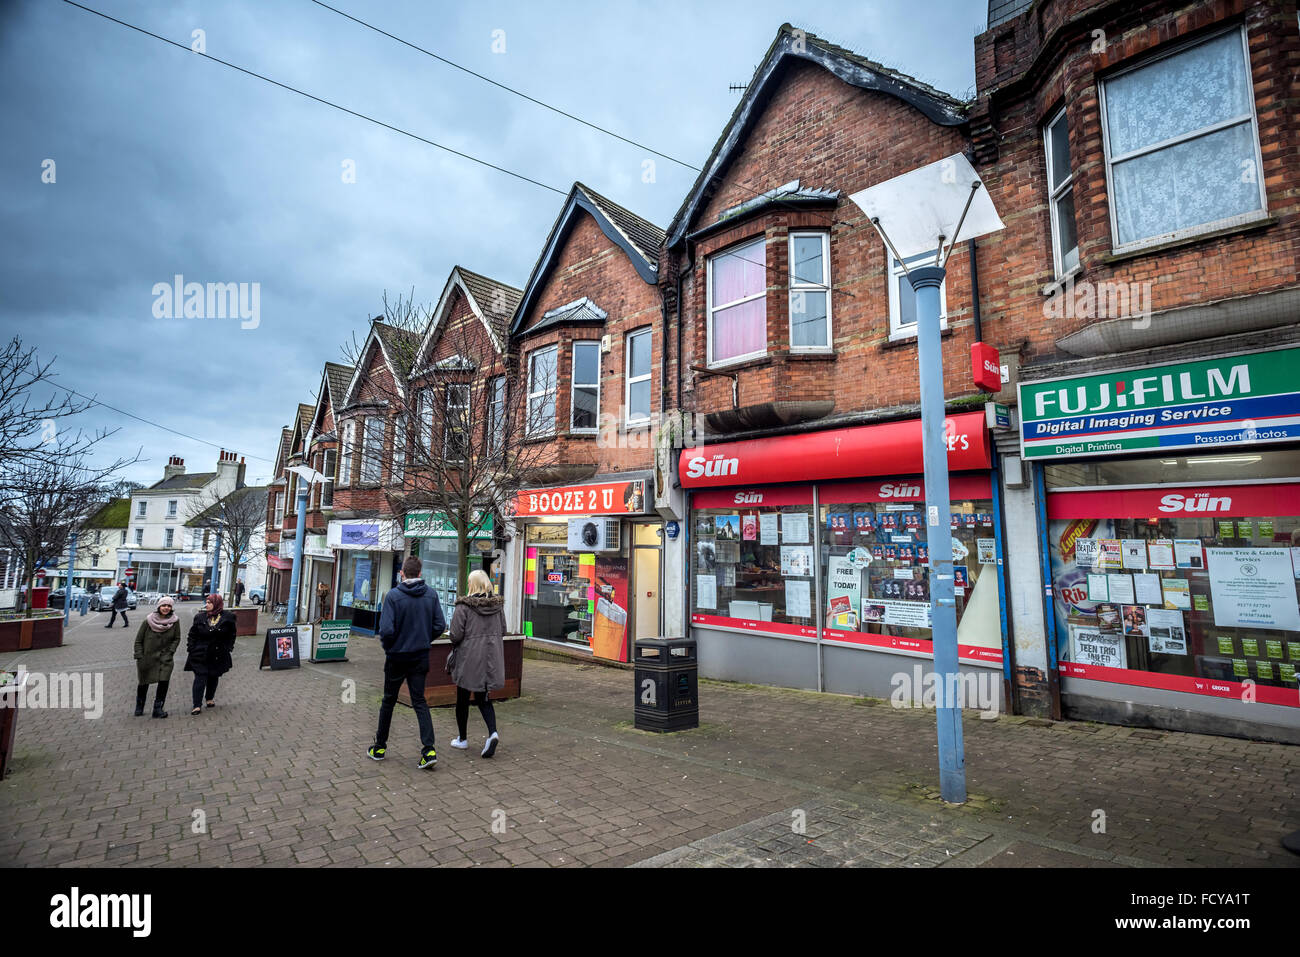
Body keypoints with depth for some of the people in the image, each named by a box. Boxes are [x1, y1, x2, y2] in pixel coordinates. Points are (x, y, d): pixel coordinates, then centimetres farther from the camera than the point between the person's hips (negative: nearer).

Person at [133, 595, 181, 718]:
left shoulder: (175, 621, -5)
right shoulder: (148, 621, -8)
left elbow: (177, 638, 4)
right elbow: (138, 640, -1)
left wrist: (170, 651, -6)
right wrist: (139, 657, -6)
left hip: (165, 658, 0)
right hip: (146, 658, 0)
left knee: (164, 682, -12)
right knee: (143, 683, 15)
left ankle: (158, 709, -1)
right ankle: (139, 708, 38)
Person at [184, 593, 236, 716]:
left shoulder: (228, 617, -3)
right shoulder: (200, 617, 0)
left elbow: (231, 635, 6)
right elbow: (192, 634, 6)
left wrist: (228, 648, 1)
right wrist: (191, 648, -2)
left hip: (218, 655, 1)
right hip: (200, 655, -1)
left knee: (213, 678, 14)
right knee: (200, 678, -7)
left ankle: (210, 699, 34)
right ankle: (197, 706, -3)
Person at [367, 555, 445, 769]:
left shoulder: (393, 596, -15)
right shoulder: (431, 594, -4)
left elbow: (386, 630, -20)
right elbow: (440, 626, -4)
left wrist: (387, 646, 1)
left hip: (397, 657, -2)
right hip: (421, 657, 3)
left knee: (388, 701, 15)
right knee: (419, 701, 7)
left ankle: (379, 747, 30)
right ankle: (429, 750, -5)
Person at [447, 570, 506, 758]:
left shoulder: (464, 606, -14)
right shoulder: (497, 605, 1)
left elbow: (456, 635, -16)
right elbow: (503, 630, 7)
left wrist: (454, 644, 5)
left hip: (469, 659, -4)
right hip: (490, 659, 4)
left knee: (463, 700, 15)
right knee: (483, 699, 15)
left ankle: (463, 739, 28)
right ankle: (492, 732, -7)